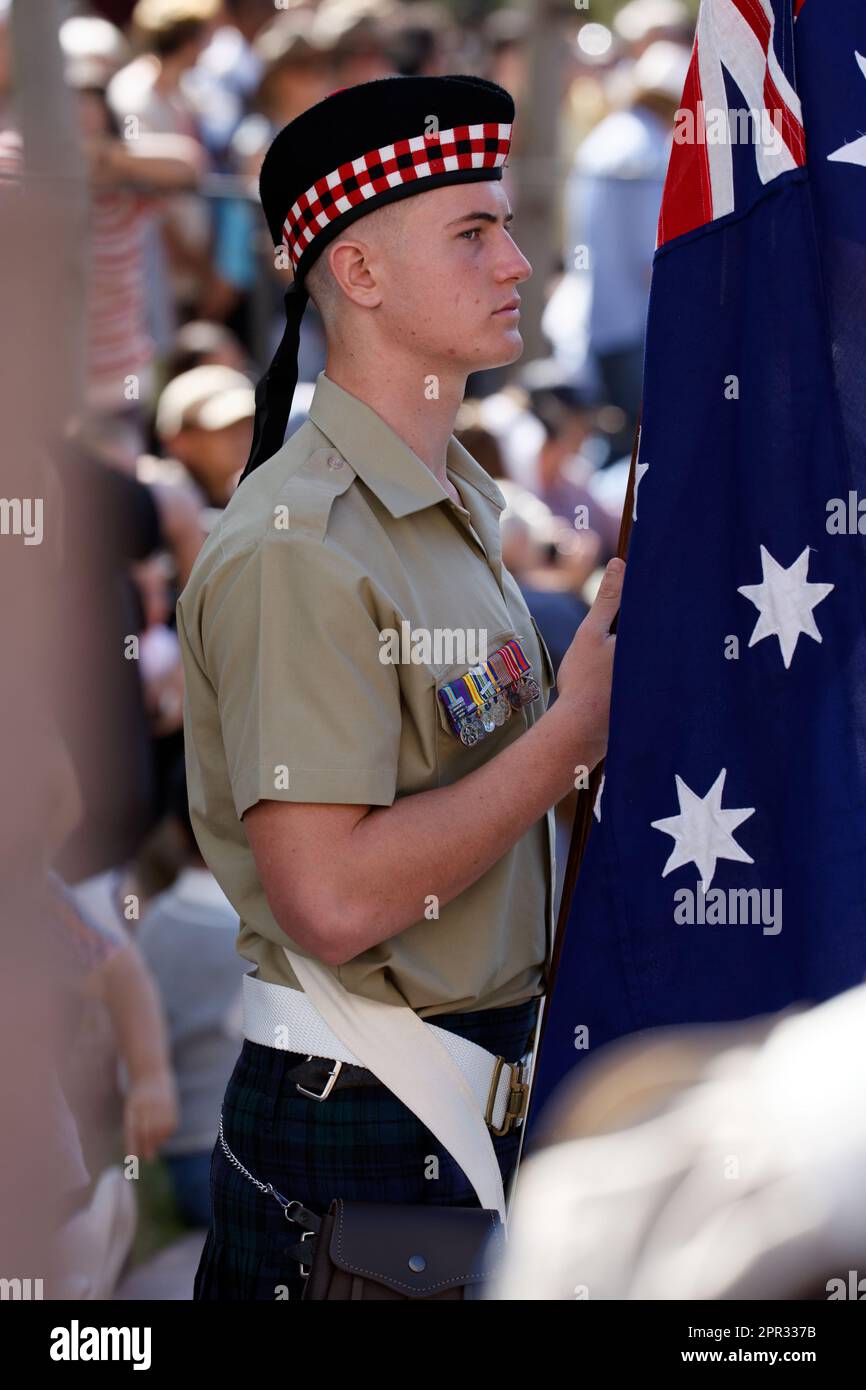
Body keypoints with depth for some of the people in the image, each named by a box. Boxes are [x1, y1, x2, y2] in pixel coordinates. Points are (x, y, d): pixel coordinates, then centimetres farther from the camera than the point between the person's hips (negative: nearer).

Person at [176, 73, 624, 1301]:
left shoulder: (457, 510, 14)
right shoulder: (297, 546, -18)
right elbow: (330, 901, -25)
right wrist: (576, 729, -17)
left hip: (484, 1099, 9)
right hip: (358, 1130, -9)